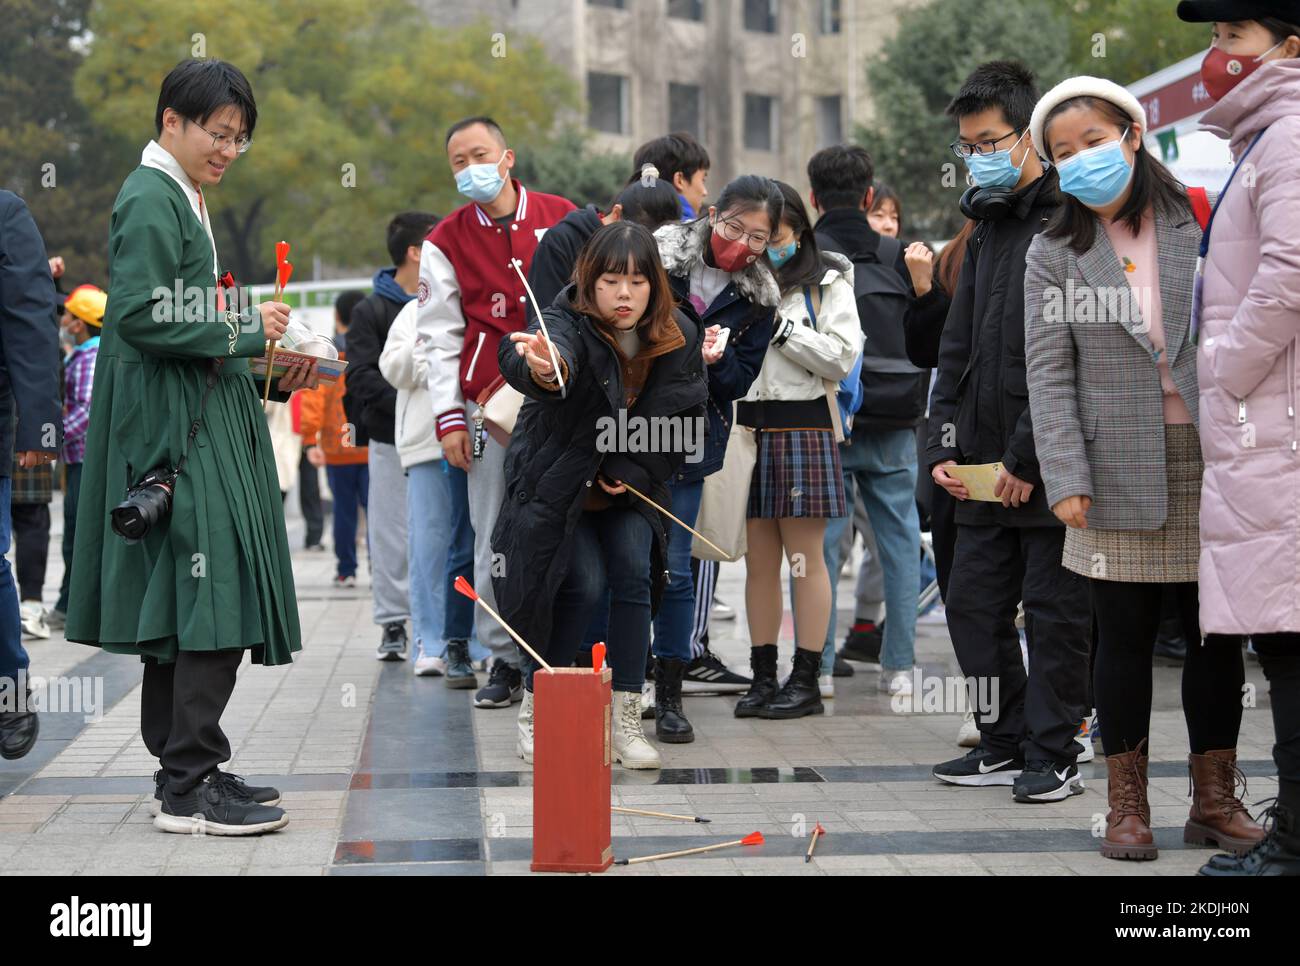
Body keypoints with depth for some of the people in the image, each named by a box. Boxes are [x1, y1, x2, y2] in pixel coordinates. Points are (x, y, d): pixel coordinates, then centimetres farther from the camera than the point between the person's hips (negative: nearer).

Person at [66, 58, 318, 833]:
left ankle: (184, 773, 17)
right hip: (176, 428, -10)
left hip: (202, 421, 10)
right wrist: (246, 330, -13)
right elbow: (140, 316, -20)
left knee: (180, 608, 11)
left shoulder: (184, 201, 21)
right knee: (212, 597, -12)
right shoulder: (150, 201, -10)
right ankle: (189, 788, -9)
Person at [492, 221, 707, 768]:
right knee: (585, 583, -18)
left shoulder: (680, 338, -9)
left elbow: (687, 417, 2)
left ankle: (626, 720, -8)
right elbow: (554, 354, -49)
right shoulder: (569, 326, -24)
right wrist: (543, 368, -74)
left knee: (633, 571, -16)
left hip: (629, 487, 4)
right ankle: (534, 714, -1)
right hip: (559, 482, -4)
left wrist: (633, 469, -11)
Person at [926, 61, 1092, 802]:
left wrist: (1028, 456, -17)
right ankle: (1005, 745, 23)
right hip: (984, 469, 8)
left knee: (1055, 612, 1)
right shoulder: (988, 226, 15)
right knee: (974, 603, 11)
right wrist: (945, 446, 9)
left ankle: (1055, 757, 12)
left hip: (1051, 470, -8)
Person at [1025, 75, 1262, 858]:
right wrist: (1066, 479, -10)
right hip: (1120, 471, -1)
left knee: (1217, 634, 5)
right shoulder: (1053, 254, 4)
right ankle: (1128, 802, 12)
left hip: (1210, 461, 1)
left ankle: (1216, 798, 16)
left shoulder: (1199, 225, 5)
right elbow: (1049, 373, -1)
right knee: (1127, 637, 2)